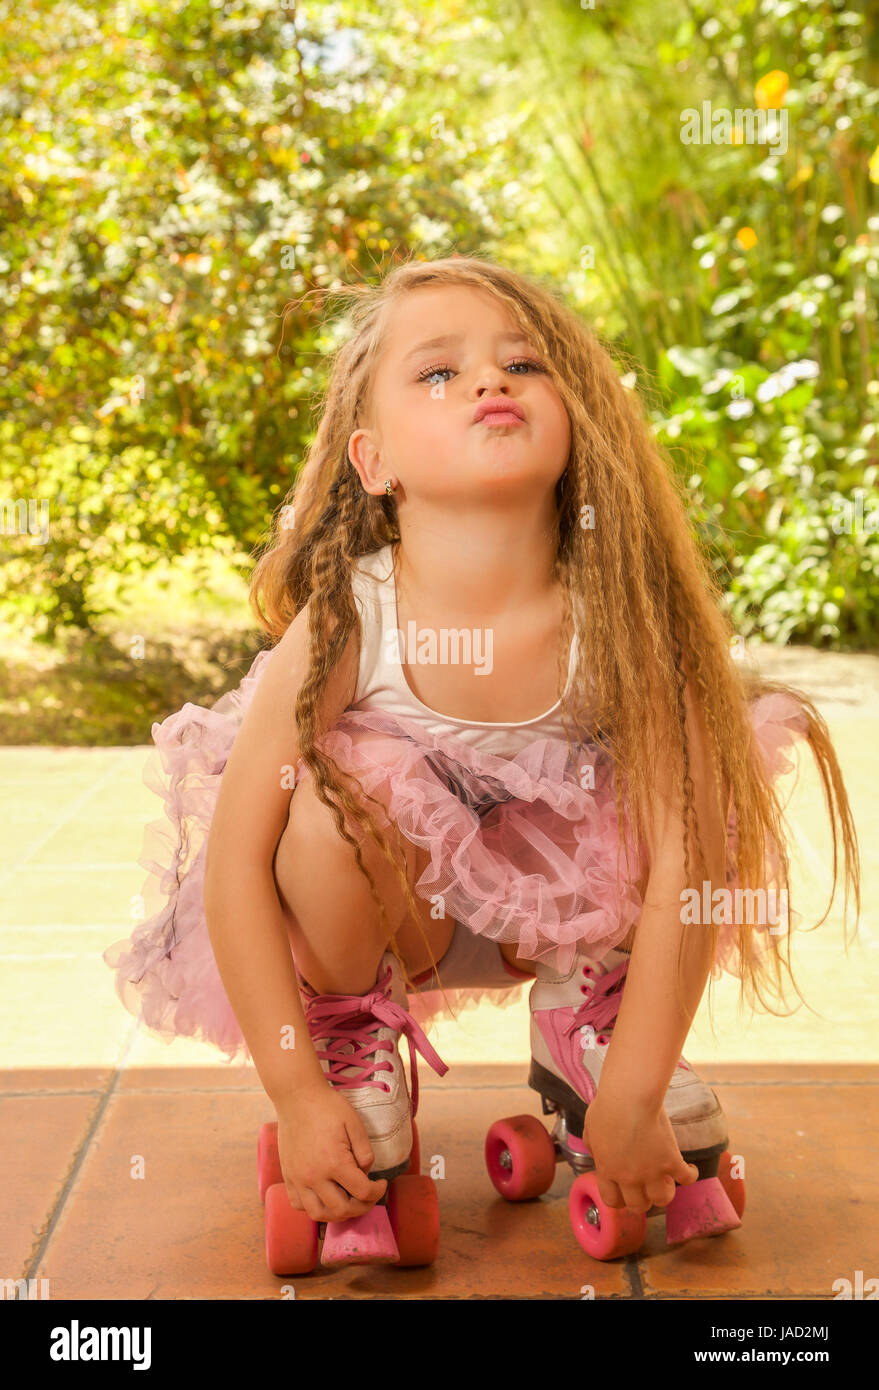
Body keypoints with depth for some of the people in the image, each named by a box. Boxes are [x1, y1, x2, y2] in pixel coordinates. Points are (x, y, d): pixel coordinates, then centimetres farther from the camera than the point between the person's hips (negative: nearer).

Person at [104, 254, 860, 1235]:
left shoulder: (617, 622, -26)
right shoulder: (339, 629, -27)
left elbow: (687, 865, -25)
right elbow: (237, 858, -24)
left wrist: (629, 1099, -26)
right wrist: (295, 1092, -25)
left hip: (555, 914, 2)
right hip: (392, 915, -1)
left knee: (698, 788, -25)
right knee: (334, 805, -33)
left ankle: (586, 1010, 7)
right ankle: (351, 1044, -1)